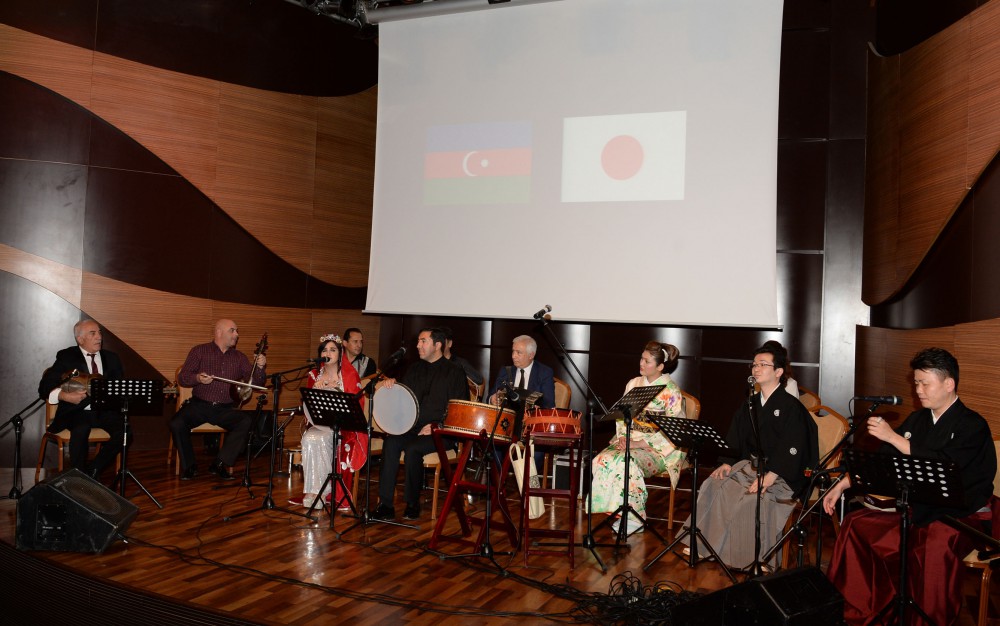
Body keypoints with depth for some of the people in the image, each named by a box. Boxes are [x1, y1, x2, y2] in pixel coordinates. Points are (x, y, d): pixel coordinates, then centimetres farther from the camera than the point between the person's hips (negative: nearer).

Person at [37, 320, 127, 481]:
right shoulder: (66, 357, 3)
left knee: (124, 431, -26)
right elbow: (44, 387, -3)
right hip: (77, 411, -3)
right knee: (81, 430, -36)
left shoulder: (111, 358, 14)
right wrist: (64, 396, -23)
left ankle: (93, 470, -4)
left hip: (105, 411, 3)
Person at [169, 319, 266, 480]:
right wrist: (198, 378, -21)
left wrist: (259, 368, -15)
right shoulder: (199, 351, 7)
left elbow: (255, 382, 6)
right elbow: (182, 378, 0)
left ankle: (220, 464, -17)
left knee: (246, 421, -28)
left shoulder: (240, 357, 13)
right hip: (199, 405, -1)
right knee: (176, 423, -29)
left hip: (225, 409, 1)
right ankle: (189, 466, -6)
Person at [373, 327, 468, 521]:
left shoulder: (454, 372, 2)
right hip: (412, 428, 5)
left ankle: (412, 504, -12)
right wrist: (392, 385, 1)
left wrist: (437, 426, -16)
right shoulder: (414, 369, 19)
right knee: (391, 442, -25)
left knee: (413, 449, -31)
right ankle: (385, 504, -24)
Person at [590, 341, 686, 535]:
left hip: (658, 448, -5)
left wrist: (640, 443, -18)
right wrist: (622, 437, -6)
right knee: (602, 459, -23)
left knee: (626, 462, -34)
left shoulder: (671, 391, -8)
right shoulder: (633, 384, 11)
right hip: (629, 440, 6)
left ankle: (635, 518, -18)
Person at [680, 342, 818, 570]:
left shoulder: (791, 407, -10)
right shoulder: (750, 404, 13)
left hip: (782, 474, -7)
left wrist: (768, 478, -26)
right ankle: (703, 544, -6)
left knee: (755, 497, -32)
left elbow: (791, 450, -18)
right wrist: (727, 463, -2)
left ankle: (759, 558, -17)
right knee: (713, 485, -13)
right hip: (750, 465, 7)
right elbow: (735, 439, 15)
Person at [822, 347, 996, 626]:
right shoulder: (916, 420, 11)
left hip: (965, 516, -7)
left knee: (936, 543, -39)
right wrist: (842, 485, 3)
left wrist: (893, 437, -23)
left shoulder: (972, 426, -9)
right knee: (855, 525, -10)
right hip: (921, 510, 7)